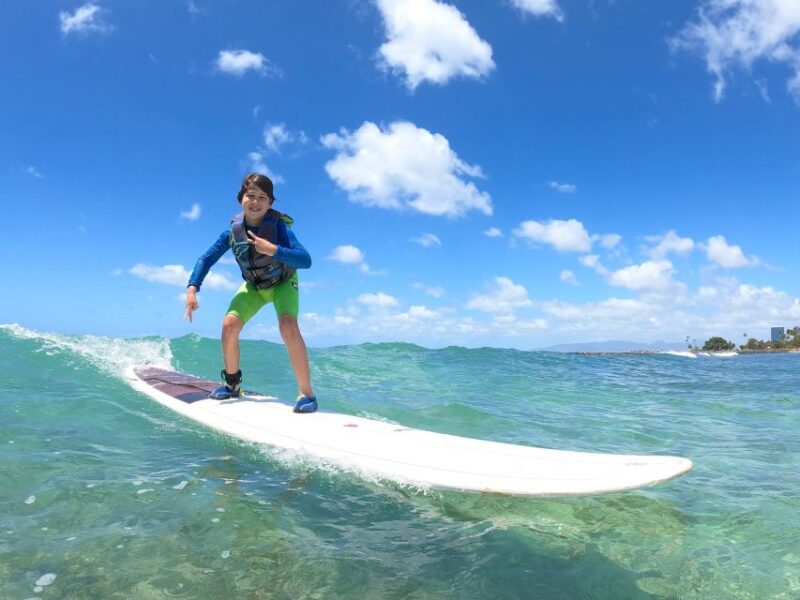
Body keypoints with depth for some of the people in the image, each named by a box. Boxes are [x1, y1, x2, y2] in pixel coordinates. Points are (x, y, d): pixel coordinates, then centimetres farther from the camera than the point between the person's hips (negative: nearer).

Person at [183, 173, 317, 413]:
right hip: (253, 286, 4)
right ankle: (232, 384, 13)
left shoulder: (278, 226, -30)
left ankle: (307, 394, -20)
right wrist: (192, 289, -22)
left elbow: (306, 260, -39)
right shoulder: (233, 231, -18)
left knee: (288, 327, -29)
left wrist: (273, 250, -52)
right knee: (229, 325, -12)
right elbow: (207, 258, -10)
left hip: (283, 283, -4)